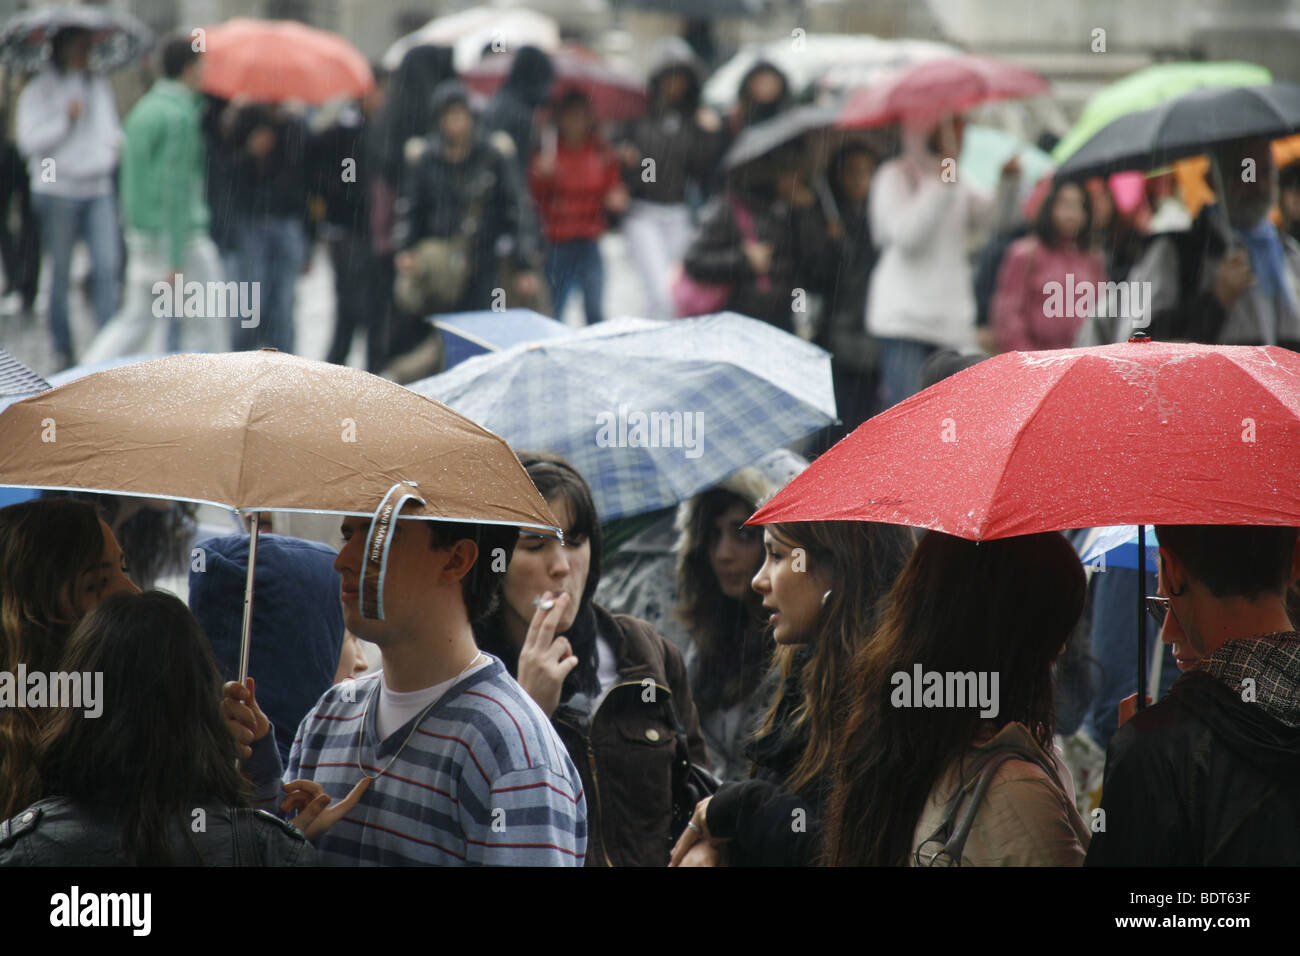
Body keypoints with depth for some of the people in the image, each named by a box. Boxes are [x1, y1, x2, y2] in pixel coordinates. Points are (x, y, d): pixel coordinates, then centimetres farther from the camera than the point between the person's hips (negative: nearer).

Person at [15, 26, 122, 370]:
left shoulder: (99, 86, 14)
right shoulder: (38, 90, -3)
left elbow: (111, 127, 26)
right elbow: (29, 141, -11)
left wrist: (116, 141, 4)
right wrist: (65, 120, -18)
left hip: (98, 189, 4)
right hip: (58, 190, -4)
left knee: (107, 266, -9)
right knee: (60, 274, 3)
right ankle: (63, 351, 13)